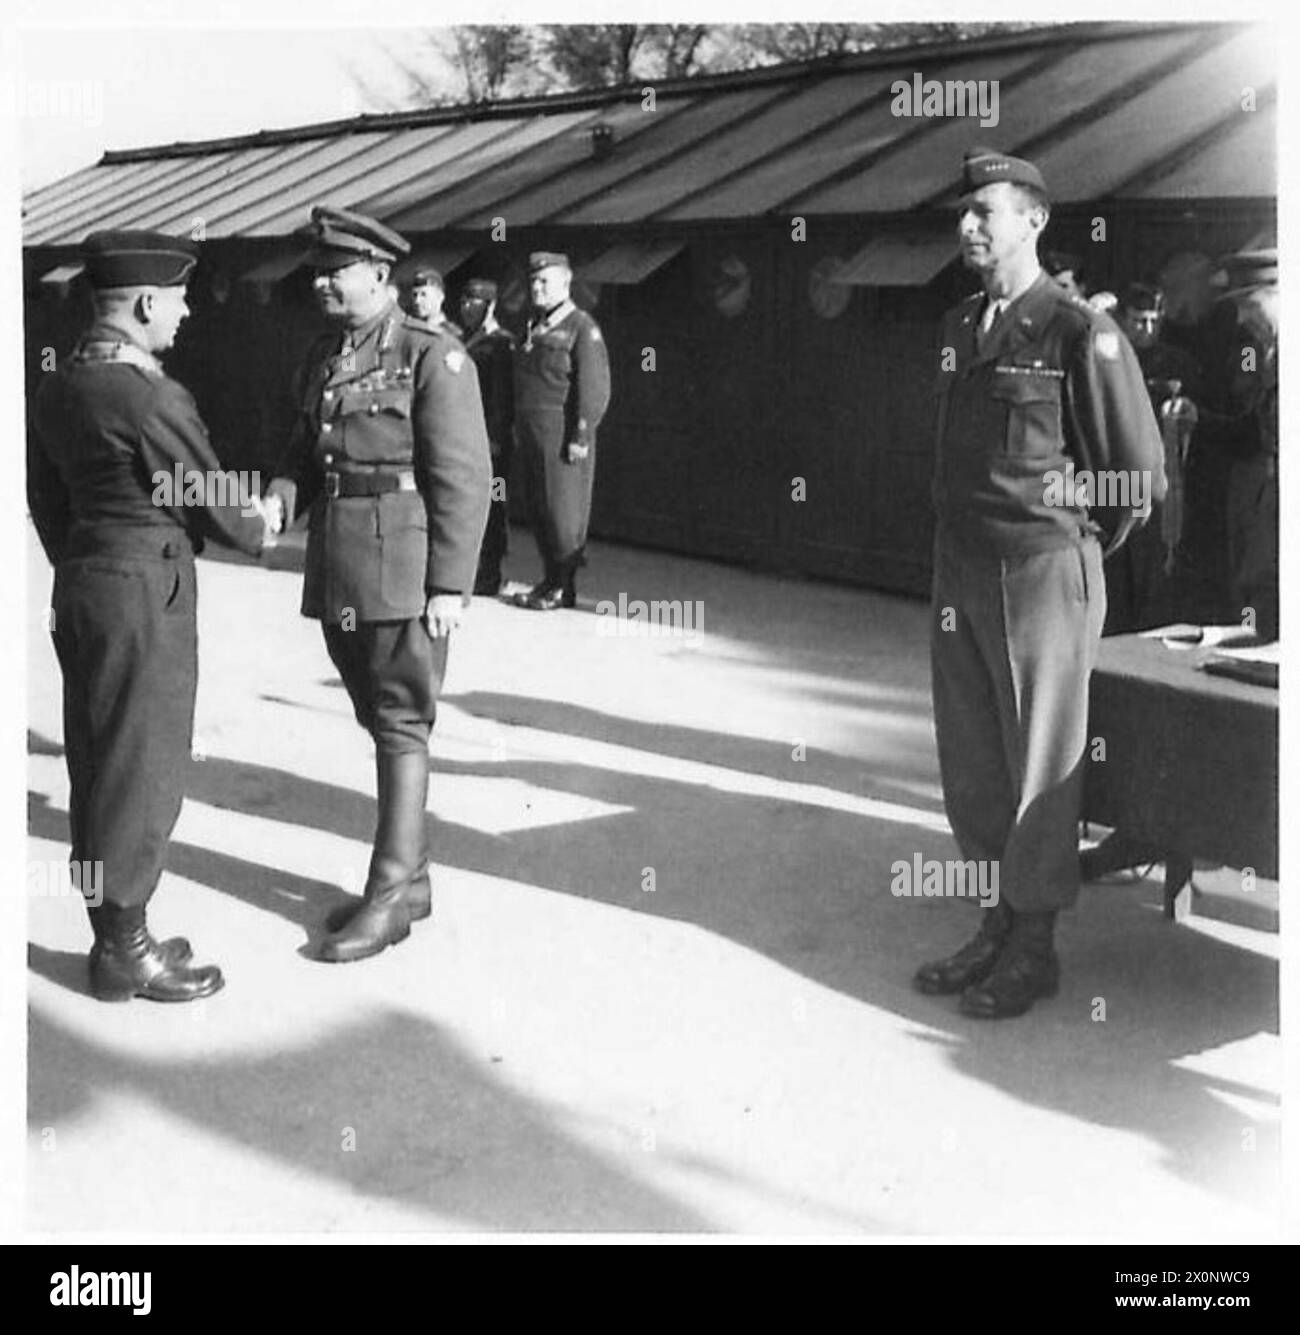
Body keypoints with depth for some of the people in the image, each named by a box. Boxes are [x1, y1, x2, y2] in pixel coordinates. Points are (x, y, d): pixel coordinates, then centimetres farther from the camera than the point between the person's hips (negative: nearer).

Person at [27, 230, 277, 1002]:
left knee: (96, 766, 15)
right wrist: (260, 529, 8)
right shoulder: (151, 397, -19)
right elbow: (216, 507, -12)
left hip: (82, 587, 9)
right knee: (142, 773, 1)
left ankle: (113, 932, 26)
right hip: (146, 597, -9)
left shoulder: (58, 390, 7)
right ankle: (125, 952, 11)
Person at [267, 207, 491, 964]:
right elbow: (305, 450, 23)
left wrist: (449, 585, -16)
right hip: (337, 572, 8)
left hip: (404, 568, -8)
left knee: (401, 724, -3)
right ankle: (412, 876, 24)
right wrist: (284, 494, 0)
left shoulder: (434, 358, -8)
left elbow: (465, 479, -12)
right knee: (381, 721, 13)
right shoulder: (323, 360, 14)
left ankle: (390, 894, 3)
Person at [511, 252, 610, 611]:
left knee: (564, 510, -3)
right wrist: (517, 425, 14)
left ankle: (562, 587, 3)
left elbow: (595, 389, -12)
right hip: (532, 432, 8)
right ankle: (550, 580, 19)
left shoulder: (582, 327, -6)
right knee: (538, 510, 10)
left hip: (562, 432, -8)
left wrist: (581, 437, -17)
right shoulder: (533, 326, 17)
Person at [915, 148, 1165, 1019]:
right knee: (971, 765, 12)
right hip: (961, 576, 7)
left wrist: (1072, 543, 4)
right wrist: (969, 538, 17)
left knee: (1041, 766, 3)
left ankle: (1035, 949, 15)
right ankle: (999, 923, 27)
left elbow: (1140, 476, -6)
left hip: (1044, 577, -7)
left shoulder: (1081, 333, -10)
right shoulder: (960, 329, 11)